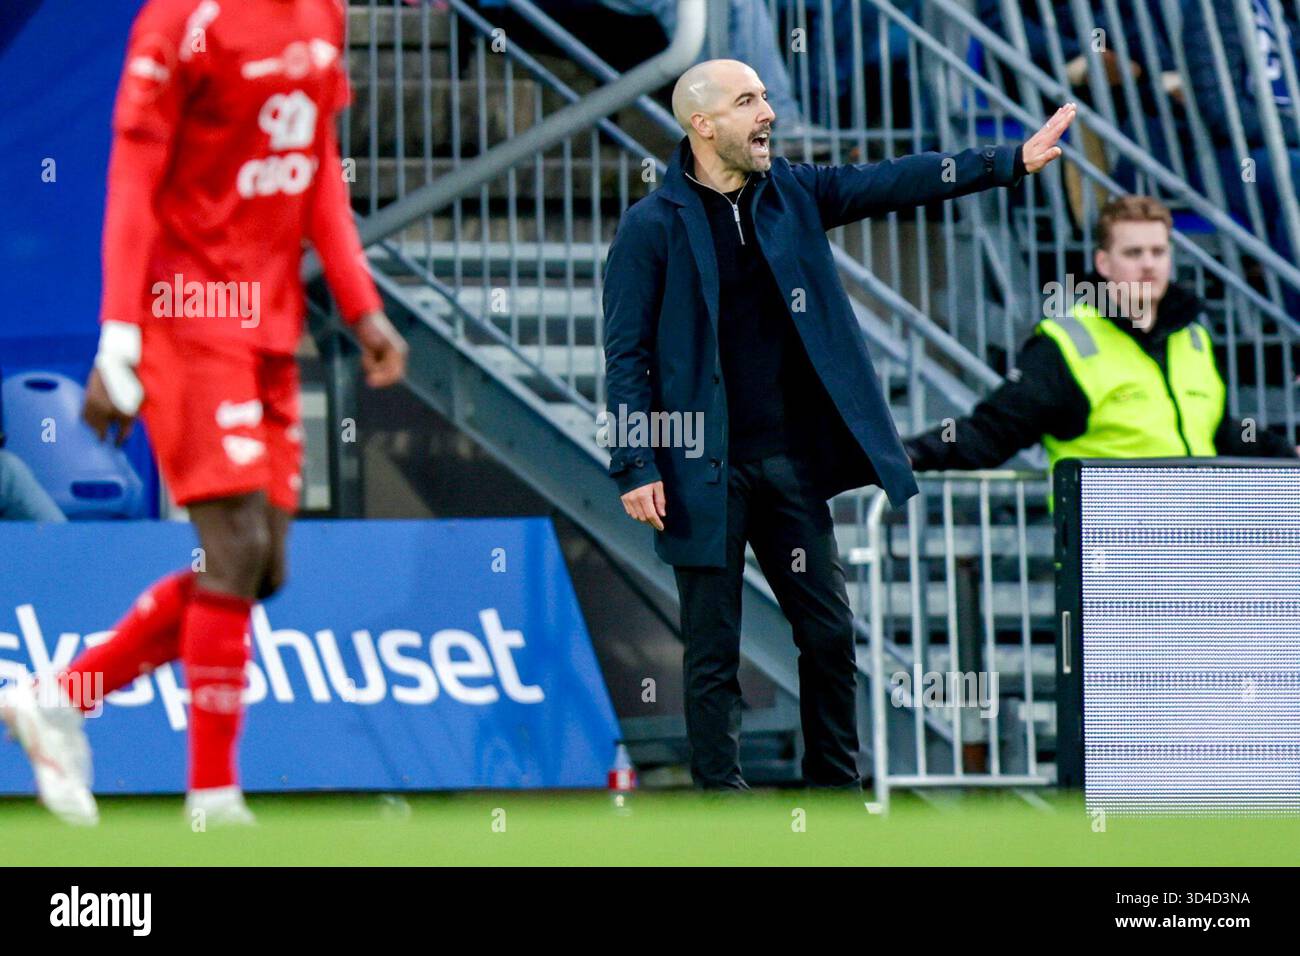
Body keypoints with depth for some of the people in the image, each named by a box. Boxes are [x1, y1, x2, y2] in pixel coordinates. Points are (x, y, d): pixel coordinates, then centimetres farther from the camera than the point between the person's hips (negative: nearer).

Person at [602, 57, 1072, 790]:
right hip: (707, 474, -5)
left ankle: (839, 790, 22)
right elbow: (627, 356, -7)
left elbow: (894, 183, 5)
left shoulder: (791, 194, 7)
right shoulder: (653, 227, -7)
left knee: (830, 632, 9)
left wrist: (1013, 161, -2)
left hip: (792, 462, 5)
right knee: (714, 651, 1)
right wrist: (636, 467, -13)